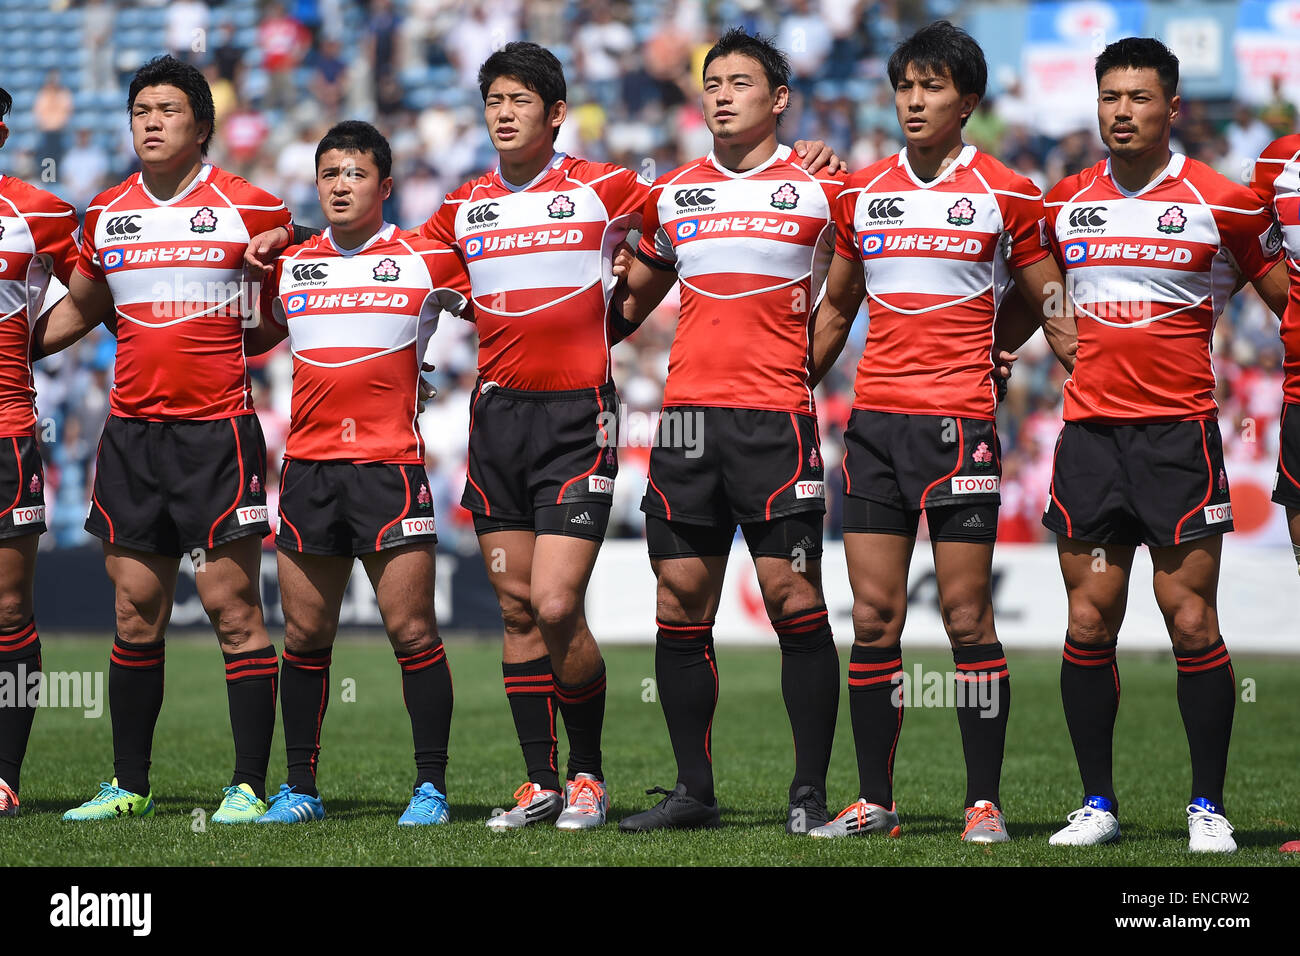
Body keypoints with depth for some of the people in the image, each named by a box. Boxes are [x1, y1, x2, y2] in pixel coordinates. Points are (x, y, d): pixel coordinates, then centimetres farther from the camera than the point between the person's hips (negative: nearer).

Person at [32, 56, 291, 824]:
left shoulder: (250, 208, -2)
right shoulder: (106, 214, 11)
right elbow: (79, 308, 25)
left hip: (217, 434, -4)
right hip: (131, 434, 4)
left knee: (232, 607, -6)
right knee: (136, 615, 7)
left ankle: (252, 785, -2)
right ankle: (130, 785, 15)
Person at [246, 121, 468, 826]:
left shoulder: (427, 260, 1)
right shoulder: (289, 266, 11)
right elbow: (257, 337, 27)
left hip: (389, 463, -3)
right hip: (307, 464, 4)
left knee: (411, 630, -6)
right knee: (304, 635, 6)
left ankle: (431, 787, 0)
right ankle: (300, 787, 13)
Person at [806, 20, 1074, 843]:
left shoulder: (1005, 195, 0)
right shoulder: (862, 194, 12)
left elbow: (1049, 305, 7)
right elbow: (835, 310, 21)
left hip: (958, 419, -4)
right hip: (874, 418, 4)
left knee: (967, 615, -4)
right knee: (873, 617, 4)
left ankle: (985, 803, 1)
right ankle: (875, 801, 10)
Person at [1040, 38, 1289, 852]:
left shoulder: (1221, 202, -1)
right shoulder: (1067, 202, 10)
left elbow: (1287, 297, 6)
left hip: (1180, 432, -3)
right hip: (1088, 432, 3)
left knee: (1192, 621, -5)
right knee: (1089, 622, 2)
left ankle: (1208, 807, 2)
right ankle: (1097, 803, 11)